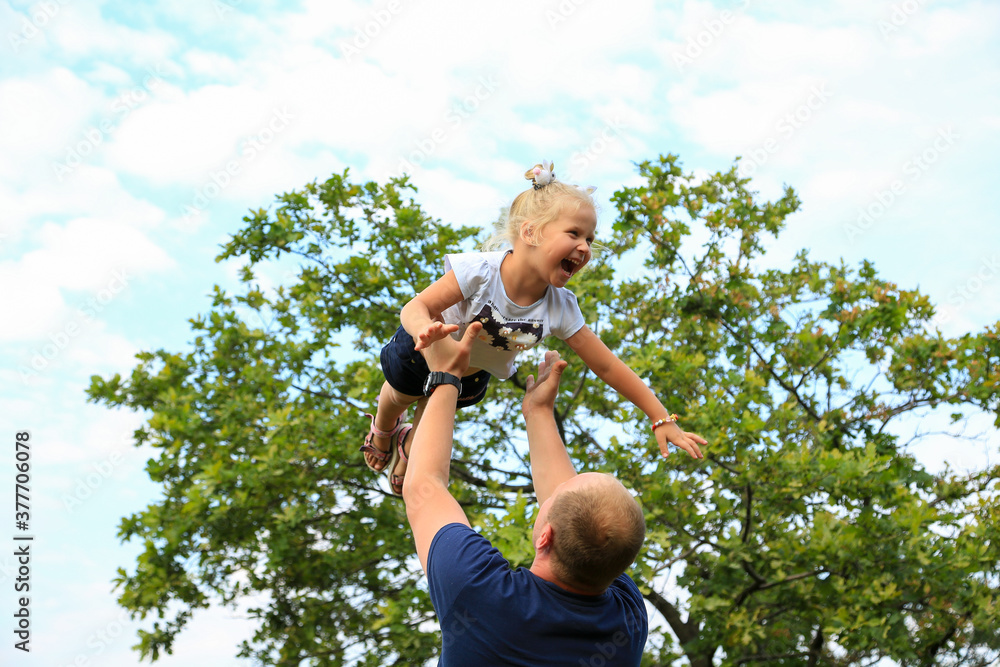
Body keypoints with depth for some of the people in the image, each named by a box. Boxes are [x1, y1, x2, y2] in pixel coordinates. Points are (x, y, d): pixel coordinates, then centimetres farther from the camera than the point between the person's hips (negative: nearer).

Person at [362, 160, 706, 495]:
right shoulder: (480, 271, -42)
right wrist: (426, 328, -65)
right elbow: (415, 308, -40)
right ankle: (382, 431, 61)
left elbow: (608, 367, -24)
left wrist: (662, 419, -25)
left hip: (474, 375, 3)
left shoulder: (560, 309, -30)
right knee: (400, 395, 24)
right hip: (425, 352, -3)